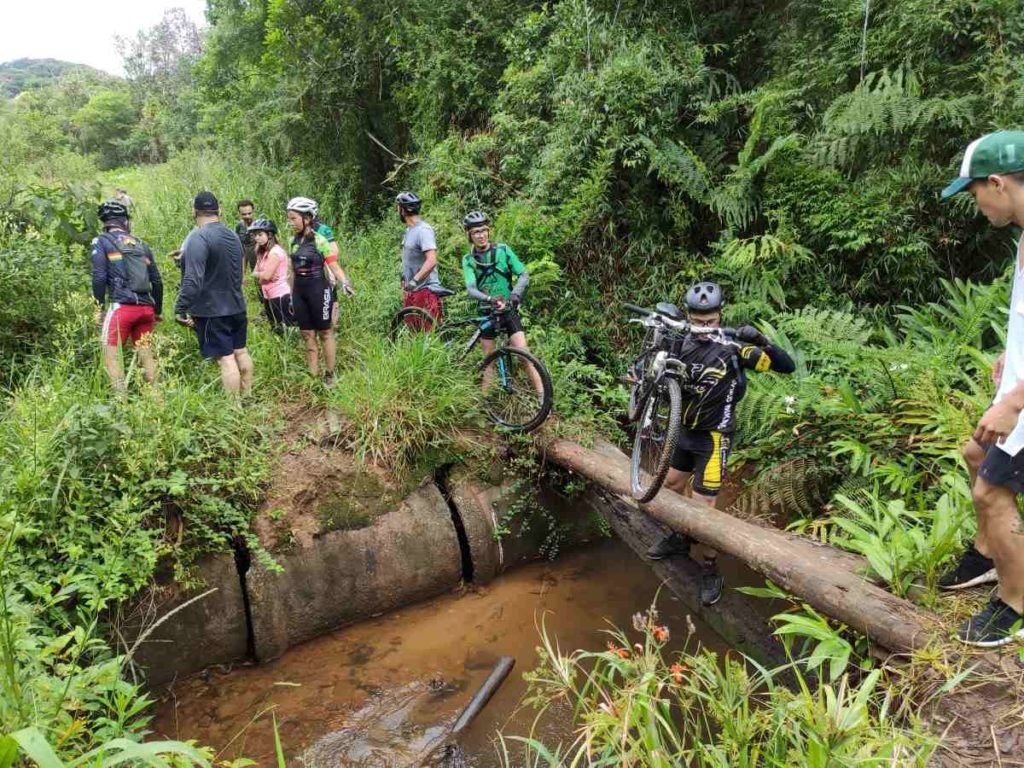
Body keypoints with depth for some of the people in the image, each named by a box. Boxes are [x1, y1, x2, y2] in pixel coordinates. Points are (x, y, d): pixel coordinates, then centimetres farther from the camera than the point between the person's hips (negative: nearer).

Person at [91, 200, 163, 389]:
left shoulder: (102, 242, 3)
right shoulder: (141, 244, 16)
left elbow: (99, 277, -7)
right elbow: (157, 281, 14)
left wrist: (99, 306, 2)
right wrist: (158, 311, 23)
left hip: (122, 306, -5)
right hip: (146, 308, 5)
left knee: (111, 354, 1)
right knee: (145, 353, 14)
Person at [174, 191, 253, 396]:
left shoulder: (198, 238, -17)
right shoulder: (233, 236, 10)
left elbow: (193, 279, -25)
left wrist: (180, 309, -21)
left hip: (211, 311, -8)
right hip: (236, 307, 8)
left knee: (225, 359, -7)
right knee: (240, 352, 17)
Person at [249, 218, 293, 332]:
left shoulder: (275, 251, -15)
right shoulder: (262, 252, 14)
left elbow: (266, 276, -20)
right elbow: (254, 272, 8)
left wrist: (259, 275, 0)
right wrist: (262, 275, -13)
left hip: (281, 296, -10)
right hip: (269, 297, 10)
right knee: (276, 330, 15)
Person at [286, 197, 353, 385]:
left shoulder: (320, 241, -12)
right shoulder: (294, 241, 6)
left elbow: (334, 266, -14)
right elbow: (294, 271, 13)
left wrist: (345, 282, -33)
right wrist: (291, 296, 16)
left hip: (318, 290, -6)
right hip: (299, 292, 6)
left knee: (324, 333, 5)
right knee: (308, 336, 9)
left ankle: (329, 374, 16)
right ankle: (313, 376, 16)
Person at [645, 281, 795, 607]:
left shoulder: (733, 347, -18)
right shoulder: (684, 342, -4)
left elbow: (787, 366, -20)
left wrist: (762, 342, -36)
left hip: (713, 436, -6)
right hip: (686, 431, 6)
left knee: (703, 506, -5)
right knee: (671, 485, 21)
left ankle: (710, 571, 12)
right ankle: (679, 538, 44)